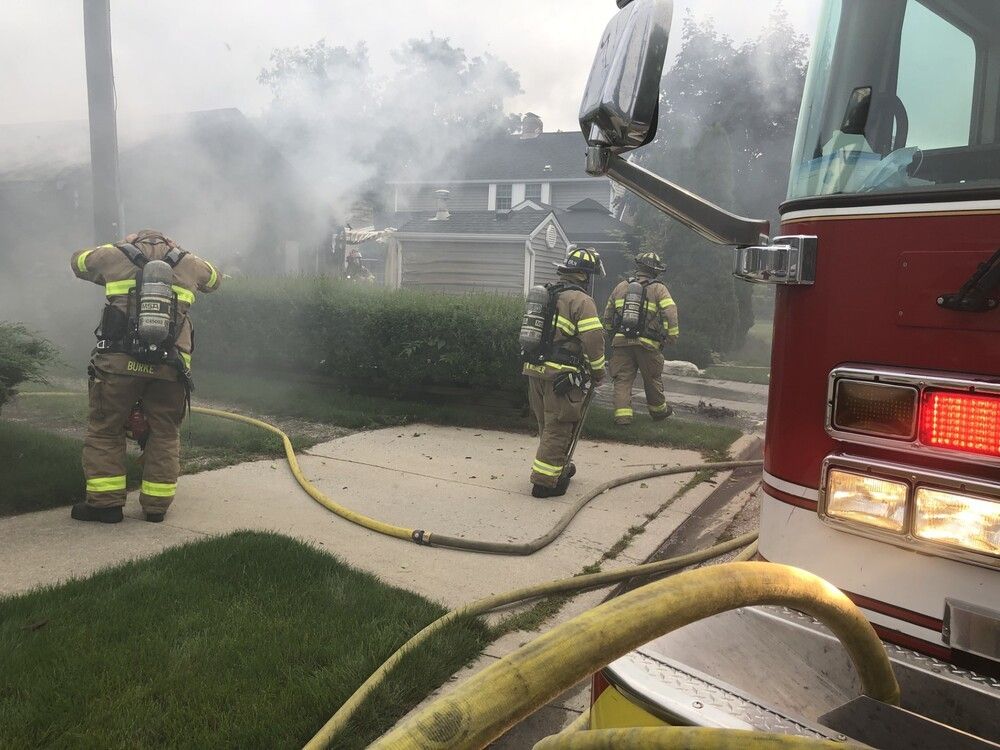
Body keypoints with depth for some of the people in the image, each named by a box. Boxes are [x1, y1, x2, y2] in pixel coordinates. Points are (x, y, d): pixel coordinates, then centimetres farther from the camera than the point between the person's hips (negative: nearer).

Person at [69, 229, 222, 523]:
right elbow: (215, 279, 35)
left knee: (105, 431, 12)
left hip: (118, 363, -1)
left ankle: (106, 502, 12)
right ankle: (156, 505, 15)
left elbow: (78, 261, 31)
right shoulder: (188, 263, 15)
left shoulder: (114, 256, 11)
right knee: (165, 435, 12)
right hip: (170, 367, 1)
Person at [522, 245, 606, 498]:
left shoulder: (547, 294, 15)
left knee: (548, 425, 20)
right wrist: (598, 372, -2)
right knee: (558, 429, 0)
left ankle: (558, 467, 37)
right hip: (561, 375, -8)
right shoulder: (581, 300, -11)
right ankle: (544, 481, 2)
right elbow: (593, 339, -15)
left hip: (534, 370, 8)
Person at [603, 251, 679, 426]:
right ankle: (659, 410, 34)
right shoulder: (659, 289, 0)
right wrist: (672, 338, -3)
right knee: (652, 379, 16)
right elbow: (671, 315, -12)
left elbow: (607, 315, 18)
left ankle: (622, 415, -6)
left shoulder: (621, 287, 11)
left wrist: (611, 331, 33)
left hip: (621, 341, 2)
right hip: (647, 344, -2)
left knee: (622, 379, 5)